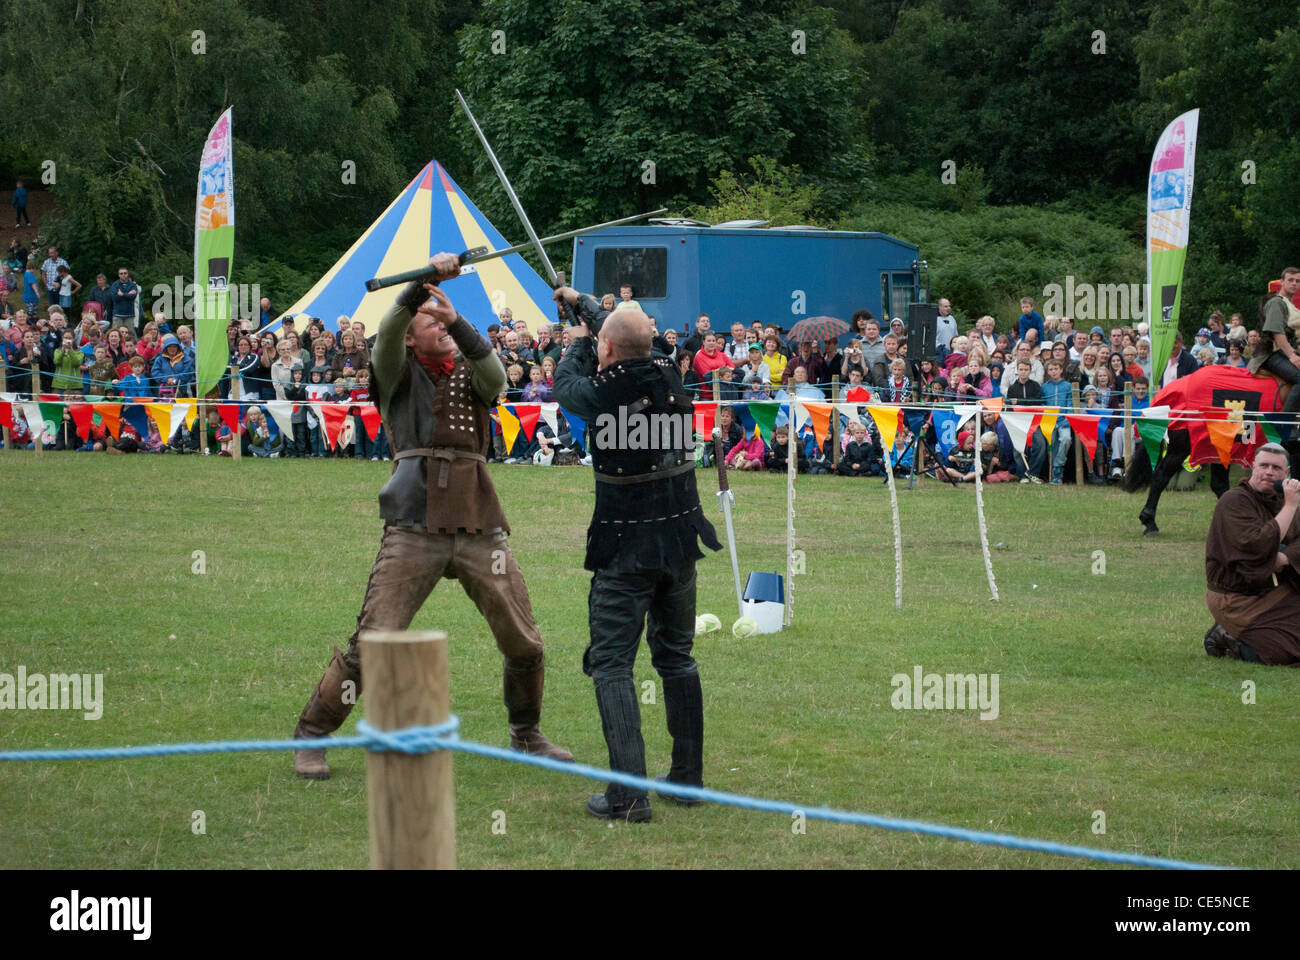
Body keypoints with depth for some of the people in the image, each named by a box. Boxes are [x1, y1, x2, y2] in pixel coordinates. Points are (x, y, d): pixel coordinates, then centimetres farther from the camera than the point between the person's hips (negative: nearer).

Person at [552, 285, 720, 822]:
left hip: (625, 551, -6)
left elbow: (563, 384, 7)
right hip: (680, 542, 6)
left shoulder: (600, 392, -16)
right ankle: (688, 777, 25)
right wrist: (582, 303, 36)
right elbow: (636, 341, 19)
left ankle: (629, 794, -13)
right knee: (677, 658, 18)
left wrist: (578, 341, 28)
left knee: (612, 664, -3)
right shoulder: (667, 372, -2)